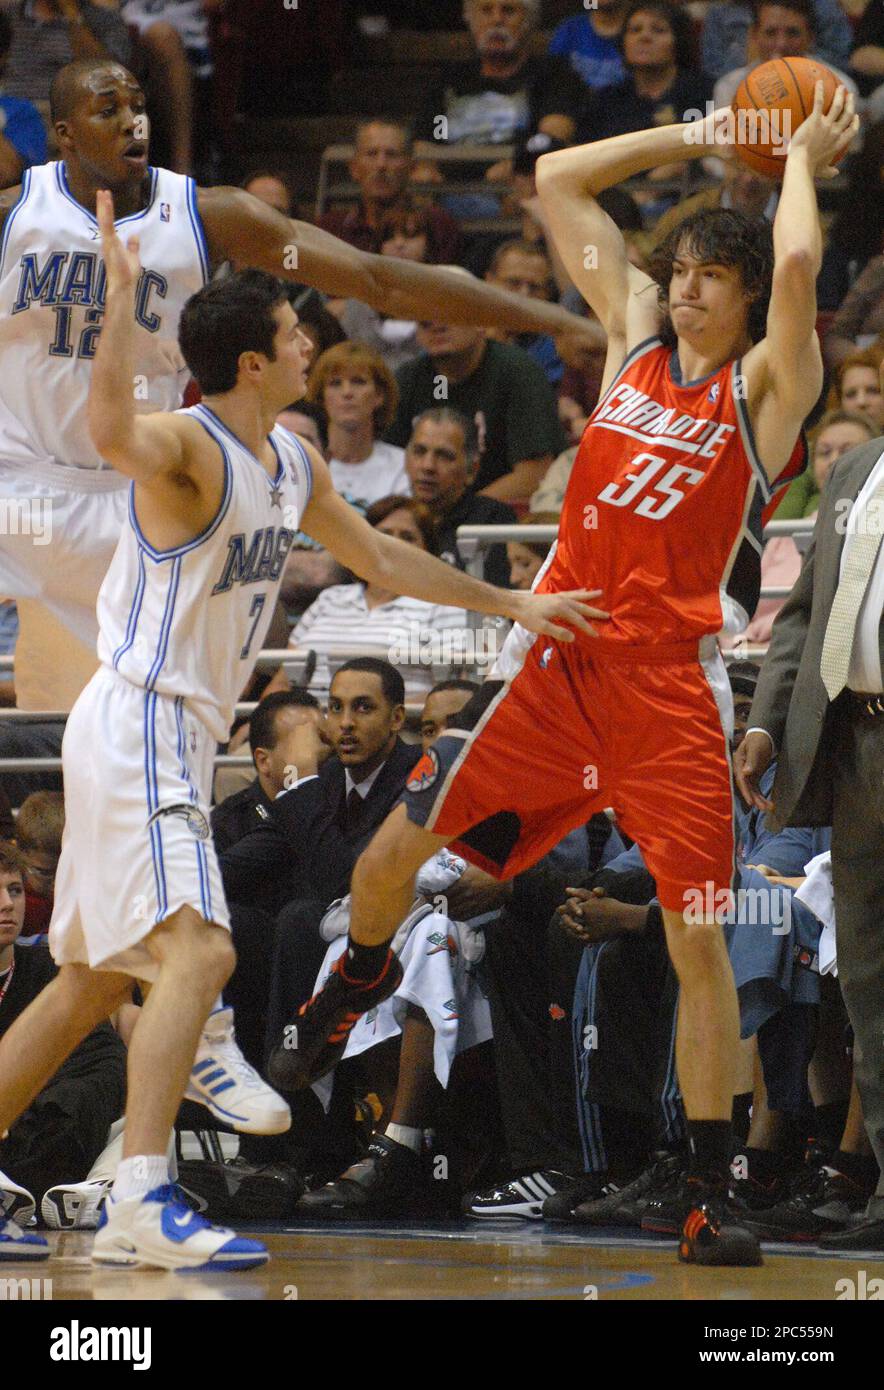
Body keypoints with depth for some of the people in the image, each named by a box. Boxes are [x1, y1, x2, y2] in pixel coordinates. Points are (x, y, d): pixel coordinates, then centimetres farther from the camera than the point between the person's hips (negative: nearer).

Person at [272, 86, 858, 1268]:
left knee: (698, 938, -7)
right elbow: (557, 180, 14)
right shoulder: (636, 328, 11)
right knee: (398, 848, 7)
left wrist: (803, 160, -6)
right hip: (557, 657, 5)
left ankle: (708, 1197, -2)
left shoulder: (769, 384, -3)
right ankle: (354, 986, 41)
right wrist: (698, 138, 12)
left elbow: (798, 264, -23)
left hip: (672, 683, -4)